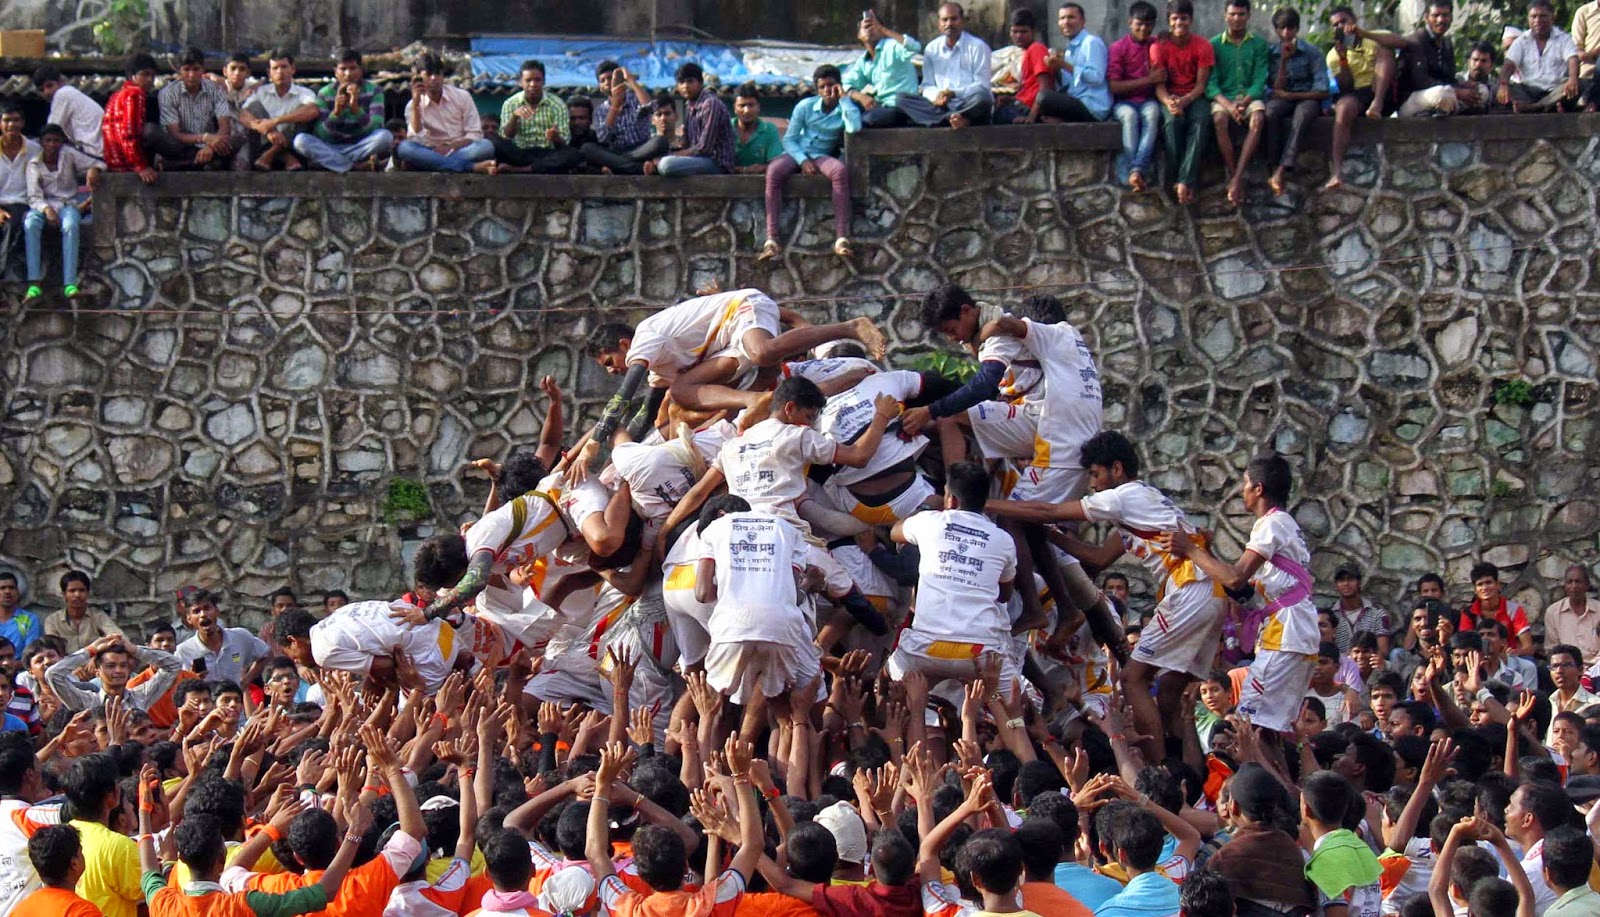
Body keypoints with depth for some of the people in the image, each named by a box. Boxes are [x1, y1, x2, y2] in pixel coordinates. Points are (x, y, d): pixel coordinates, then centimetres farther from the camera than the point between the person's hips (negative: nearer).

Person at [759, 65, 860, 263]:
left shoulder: (845, 110, 1)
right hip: (797, 153, 1)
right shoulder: (806, 106, 3)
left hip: (822, 156, 0)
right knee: (774, 170, -34)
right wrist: (802, 160, -15)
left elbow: (854, 128, -23)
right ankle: (771, 240, -41)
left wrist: (843, 98, -13)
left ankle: (842, 238, -42)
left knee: (841, 171, -37)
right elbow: (789, 138, 3)